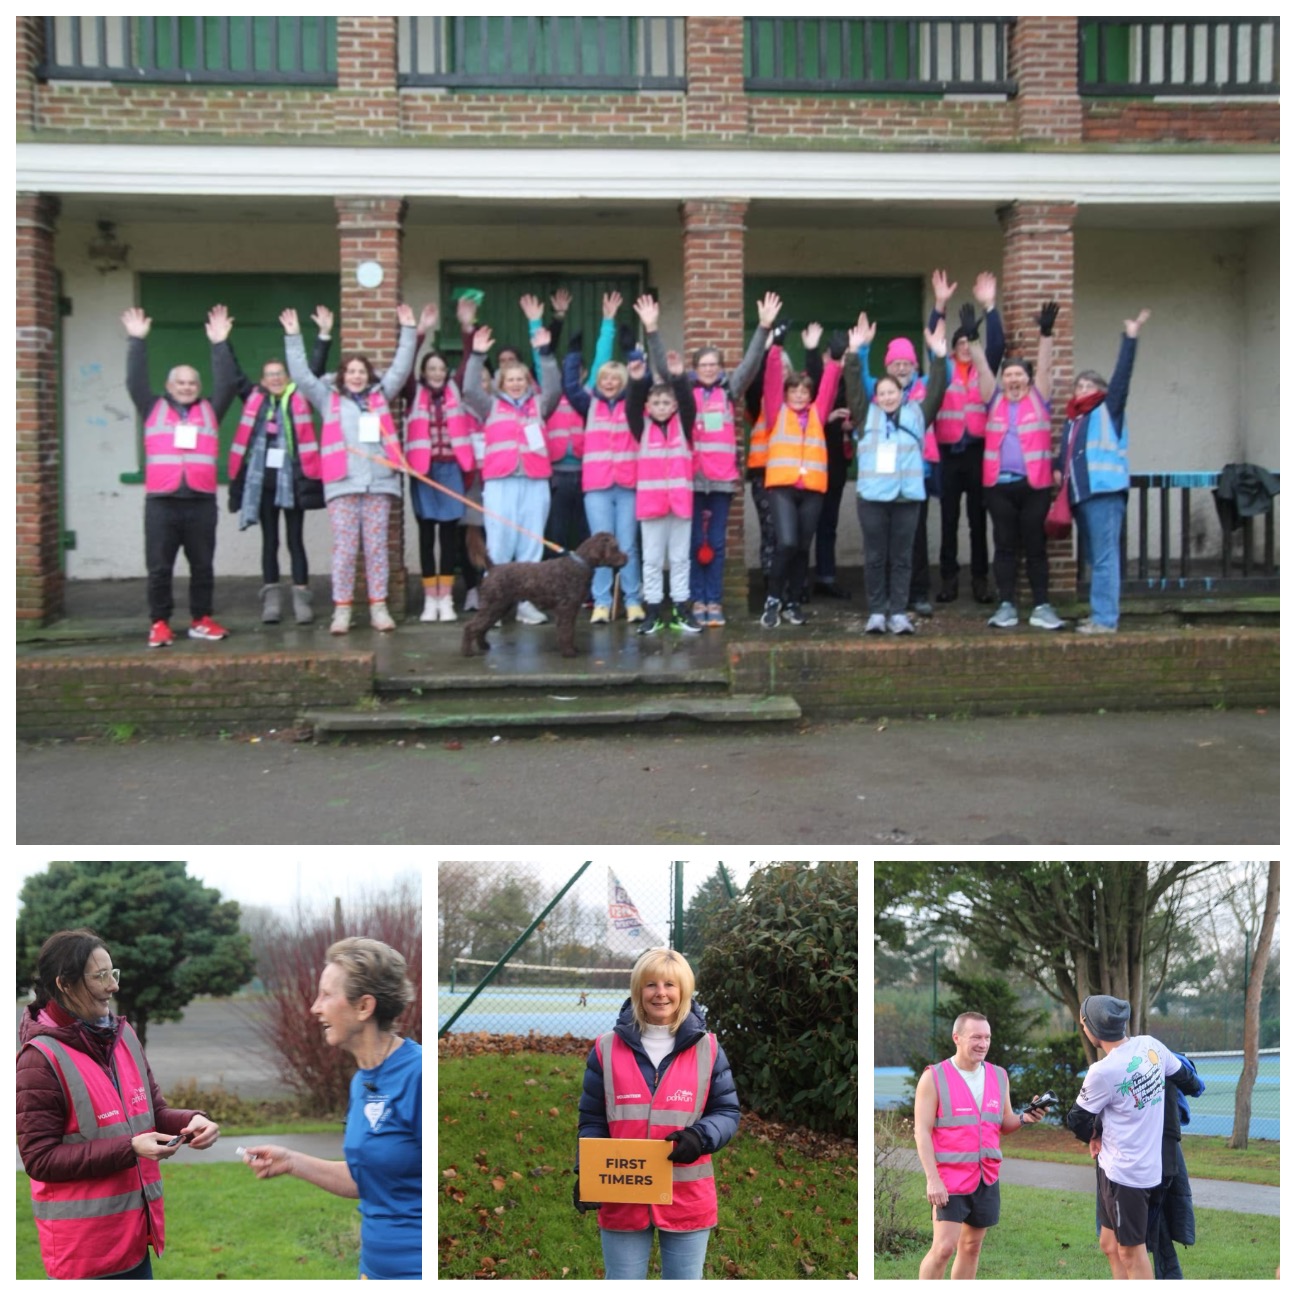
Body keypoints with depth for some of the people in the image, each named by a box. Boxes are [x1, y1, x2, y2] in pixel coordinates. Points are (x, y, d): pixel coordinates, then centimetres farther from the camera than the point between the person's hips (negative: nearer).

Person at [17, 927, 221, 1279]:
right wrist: (128, 1149, -22)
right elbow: (40, 1158, -16)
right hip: (83, 1244, -7)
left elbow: (154, 1113, 13)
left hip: (134, 1230, 7)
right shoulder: (40, 1059, -15)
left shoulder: (123, 1036, 7)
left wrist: (191, 1121, -10)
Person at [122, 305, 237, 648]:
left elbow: (228, 383, 4)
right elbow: (135, 381, 2)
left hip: (201, 501, 1)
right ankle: (159, 624, 9)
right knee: (159, 568, 1)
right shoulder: (154, 410, 10)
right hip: (162, 502, -1)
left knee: (203, 566, 8)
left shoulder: (209, 411, 12)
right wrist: (137, 341, -3)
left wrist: (219, 344, -1)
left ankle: (201, 620, 18)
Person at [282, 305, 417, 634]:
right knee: (344, 547, -2)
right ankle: (342, 609, 1)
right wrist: (293, 337, -1)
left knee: (377, 546, 5)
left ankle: (378, 607, 8)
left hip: (379, 481, 1)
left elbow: (400, 370, 12)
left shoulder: (380, 396, 14)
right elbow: (301, 376, 5)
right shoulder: (329, 398, 10)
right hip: (343, 483, -1)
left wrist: (408, 332, 8)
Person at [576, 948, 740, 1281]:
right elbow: (592, 1120, 5)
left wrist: (700, 1137, -17)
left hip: (687, 1199, 0)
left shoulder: (707, 1049, 1)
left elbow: (727, 1112, 4)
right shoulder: (607, 1049, 0)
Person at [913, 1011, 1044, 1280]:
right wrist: (932, 1179, -17)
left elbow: (1005, 1124, 14)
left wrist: (1025, 1118, -9)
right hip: (950, 1178, -5)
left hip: (987, 1178, 5)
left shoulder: (999, 1076, 7)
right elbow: (922, 1131, -10)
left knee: (971, 1247, 11)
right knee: (944, 1248, -11)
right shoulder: (934, 1078, -8)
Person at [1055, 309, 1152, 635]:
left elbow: (1121, 376, -8)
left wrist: (1130, 338, -15)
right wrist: (1058, 469, 4)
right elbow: (1065, 451, 25)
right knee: (1096, 558, 12)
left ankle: (1105, 619, -11)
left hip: (1105, 491, -8)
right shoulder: (1073, 418, 21)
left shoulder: (1108, 410, 2)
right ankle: (1101, 614, 17)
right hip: (1081, 493, 8)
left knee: (1104, 557, -10)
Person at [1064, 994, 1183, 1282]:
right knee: (1110, 1245, 19)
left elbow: (1078, 1120, -7)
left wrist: (1091, 1138, 16)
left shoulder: (1103, 1071, -23)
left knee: (1131, 1253, 4)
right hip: (1147, 1164, 8)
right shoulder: (1150, 1045, -3)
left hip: (1124, 1172, -8)